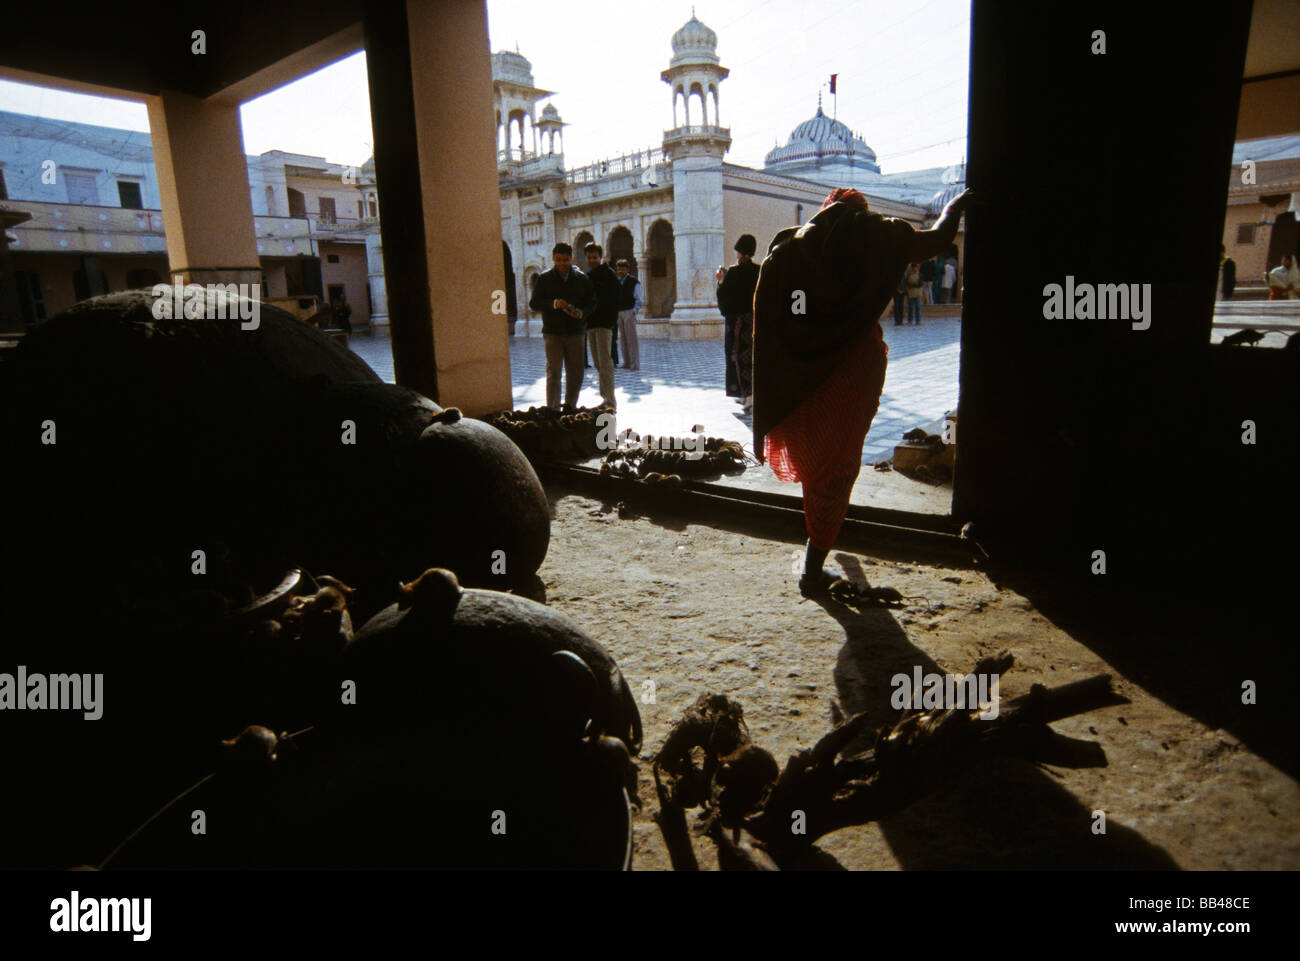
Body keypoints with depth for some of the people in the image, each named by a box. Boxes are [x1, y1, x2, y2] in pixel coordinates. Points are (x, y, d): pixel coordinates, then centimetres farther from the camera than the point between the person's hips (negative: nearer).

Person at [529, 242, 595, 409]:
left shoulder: (581, 278, 9)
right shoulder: (544, 278, 4)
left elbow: (591, 302, 10)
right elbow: (533, 303, -1)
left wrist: (581, 312, -13)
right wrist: (553, 304, -19)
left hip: (575, 332, 2)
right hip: (552, 333, -2)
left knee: (575, 374, 6)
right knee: (553, 373, -5)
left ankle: (570, 407, 20)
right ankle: (552, 409, -1)